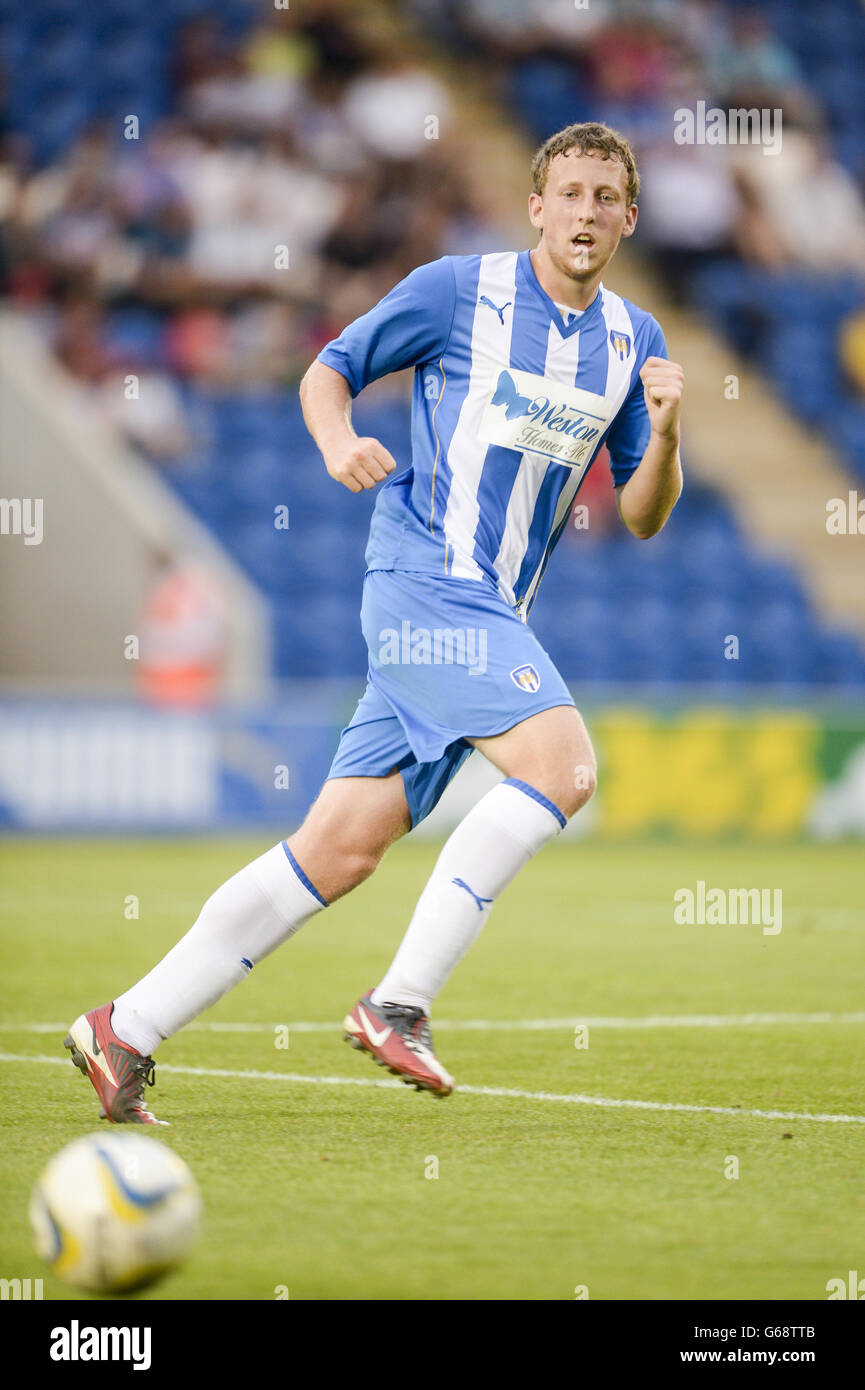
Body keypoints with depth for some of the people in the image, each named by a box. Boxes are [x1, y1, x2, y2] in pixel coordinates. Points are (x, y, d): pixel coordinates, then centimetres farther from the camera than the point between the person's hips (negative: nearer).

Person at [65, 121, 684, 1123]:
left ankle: (126, 1030, 7)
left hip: (490, 615, 6)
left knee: (339, 853, 1)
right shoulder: (458, 290, -2)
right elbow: (328, 370, 6)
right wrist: (338, 438, -15)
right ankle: (399, 1001, -21)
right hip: (424, 580, -6)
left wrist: (665, 432, -7)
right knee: (561, 765, -25)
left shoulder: (633, 341, 13)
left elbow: (642, 517, 12)